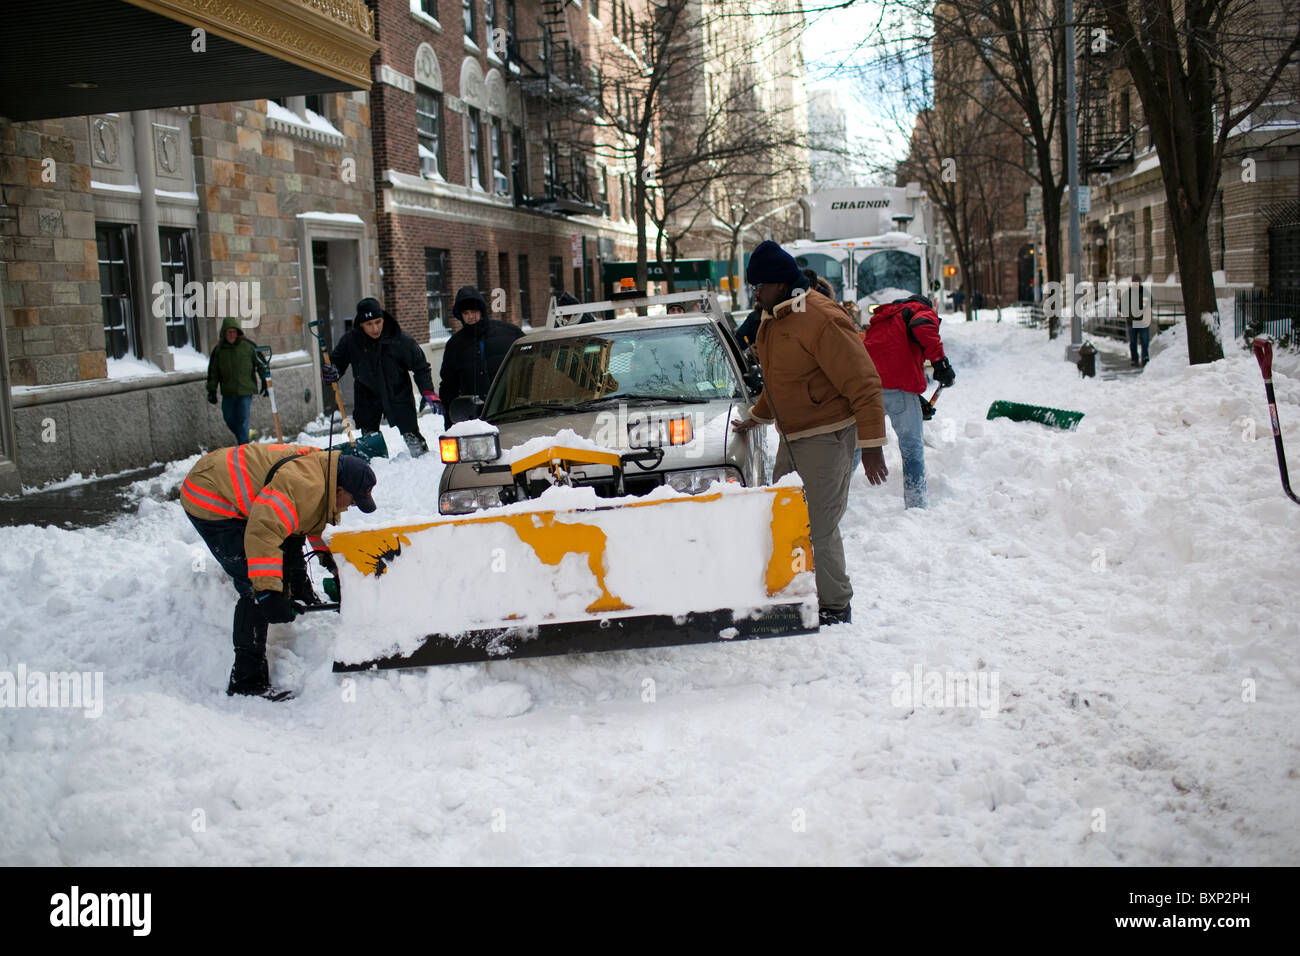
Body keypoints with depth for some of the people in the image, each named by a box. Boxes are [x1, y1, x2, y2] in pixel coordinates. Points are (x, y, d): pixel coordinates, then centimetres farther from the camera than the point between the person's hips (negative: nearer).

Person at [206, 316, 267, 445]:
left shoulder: (248, 345, -3)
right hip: (228, 391, 3)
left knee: (242, 420, -8)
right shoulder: (219, 350, 4)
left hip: (245, 390, -3)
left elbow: (260, 363, 6)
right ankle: (242, 440, 29)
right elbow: (213, 372, 9)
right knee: (229, 419, 7)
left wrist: (264, 381, 4)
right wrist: (212, 390, 5)